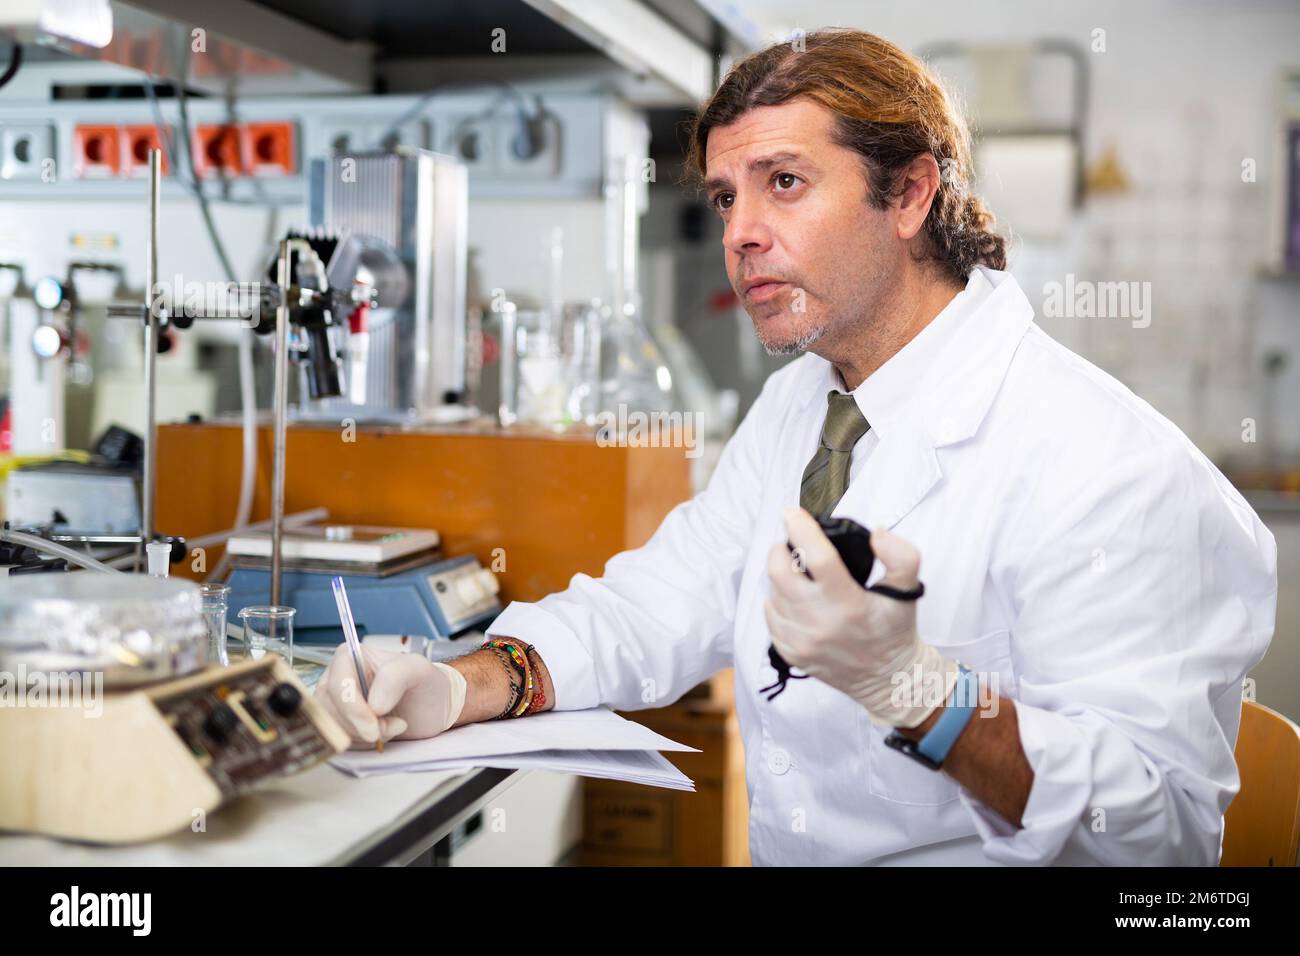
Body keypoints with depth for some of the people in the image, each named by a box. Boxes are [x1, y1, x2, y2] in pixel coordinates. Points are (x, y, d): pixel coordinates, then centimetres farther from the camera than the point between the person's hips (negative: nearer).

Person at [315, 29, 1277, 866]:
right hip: (777, 851, 6)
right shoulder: (800, 401, 9)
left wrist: (910, 686, -33)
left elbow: (1168, 826, -21)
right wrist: (469, 686, -7)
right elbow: (664, 602, 8)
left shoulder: (1109, 467, -18)